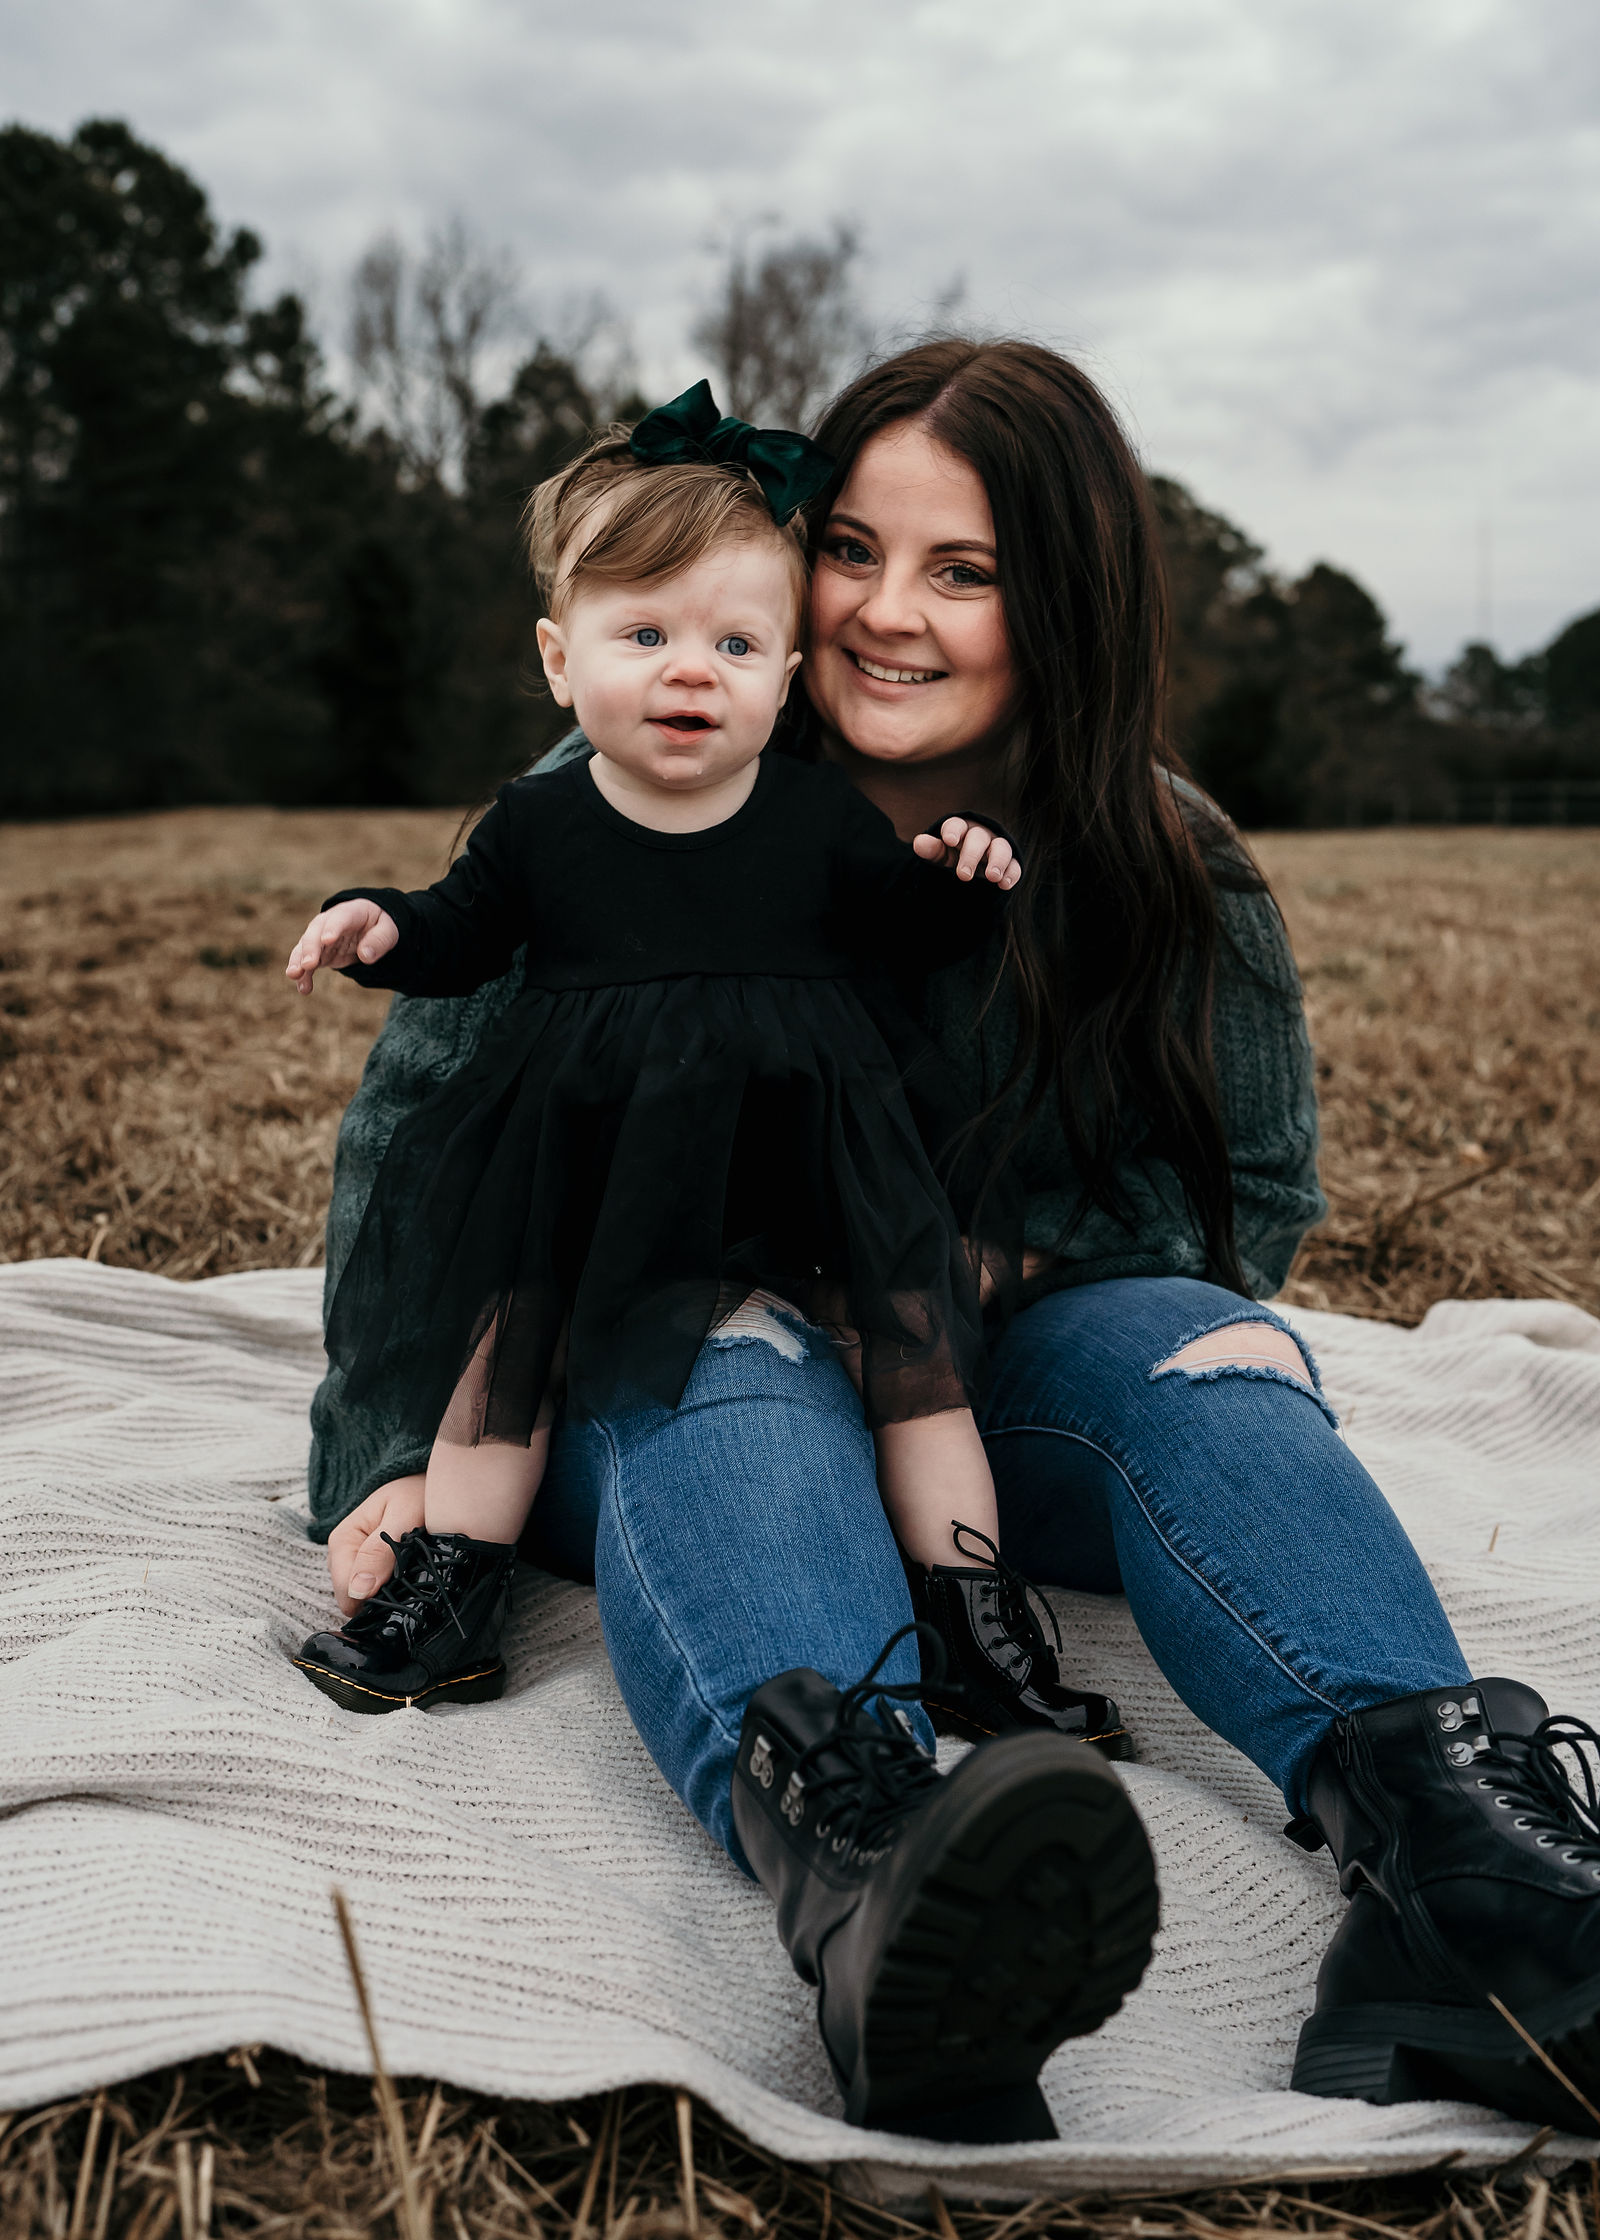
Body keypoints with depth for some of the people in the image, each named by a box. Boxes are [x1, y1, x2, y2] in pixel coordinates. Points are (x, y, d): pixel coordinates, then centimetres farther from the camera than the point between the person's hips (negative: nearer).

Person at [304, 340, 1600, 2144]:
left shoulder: (1174, 879, -3)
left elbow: (1253, 1197, 6)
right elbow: (420, 1116, -5)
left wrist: (1011, 1245, -14)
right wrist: (387, 1462, -15)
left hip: (982, 1374, 2)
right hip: (632, 1360, -1)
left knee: (1207, 1349, -28)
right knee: (735, 1362, -36)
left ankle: (1449, 1852, -55)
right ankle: (854, 1859, -66)